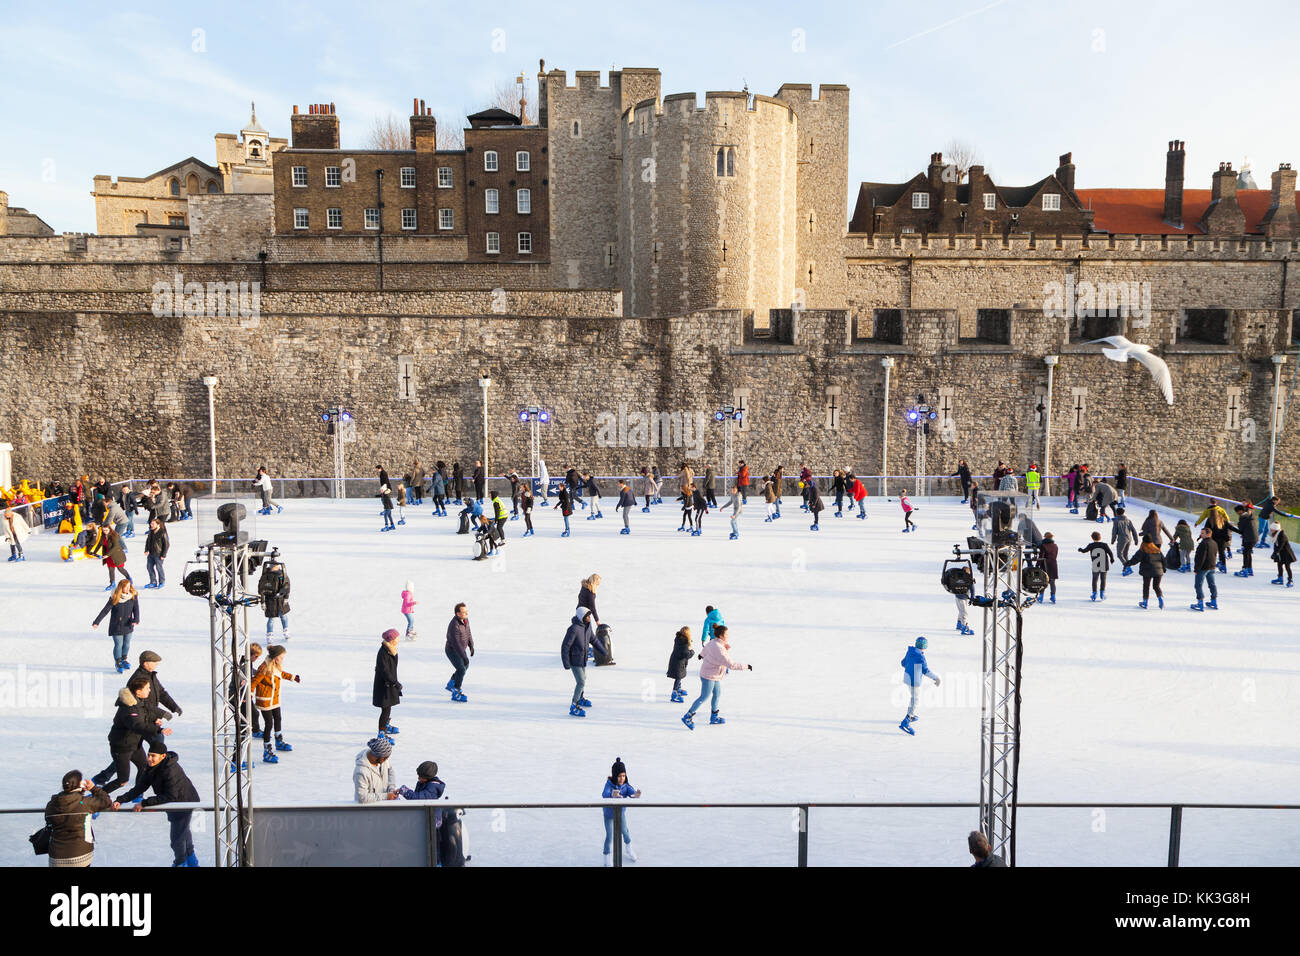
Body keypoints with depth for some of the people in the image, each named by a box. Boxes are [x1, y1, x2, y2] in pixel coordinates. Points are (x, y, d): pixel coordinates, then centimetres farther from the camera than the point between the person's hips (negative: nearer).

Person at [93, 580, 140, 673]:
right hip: (116, 626, -3)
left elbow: (136, 609, -10)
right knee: (118, 645, 2)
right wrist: (96, 622, -16)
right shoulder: (114, 598, -17)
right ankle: (118, 663, 22)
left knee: (127, 643, 15)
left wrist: (136, 620, -26)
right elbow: (105, 611, -13)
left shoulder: (133, 596, -8)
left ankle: (124, 659, 38)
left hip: (128, 625, 3)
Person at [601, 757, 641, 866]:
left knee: (624, 831, 20)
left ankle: (628, 849, 50)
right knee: (609, 836, 0)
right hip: (609, 813, -3)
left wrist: (635, 795, -61)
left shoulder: (625, 785, -22)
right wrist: (612, 795, -72)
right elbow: (605, 794, -49)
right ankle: (607, 859, 22)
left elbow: (631, 793, -37)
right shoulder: (609, 784, -32)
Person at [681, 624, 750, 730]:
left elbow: (706, 647, 24)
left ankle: (714, 717, 30)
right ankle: (687, 717, 6)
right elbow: (731, 664, -33)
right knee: (704, 697, -2)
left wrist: (702, 655, 47)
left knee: (717, 694, 17)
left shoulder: (714, 642, -1)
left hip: (715, 675, 10)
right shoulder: (718, 649, -32)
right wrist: (746, 666, -24)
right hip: (709, 676, -10)